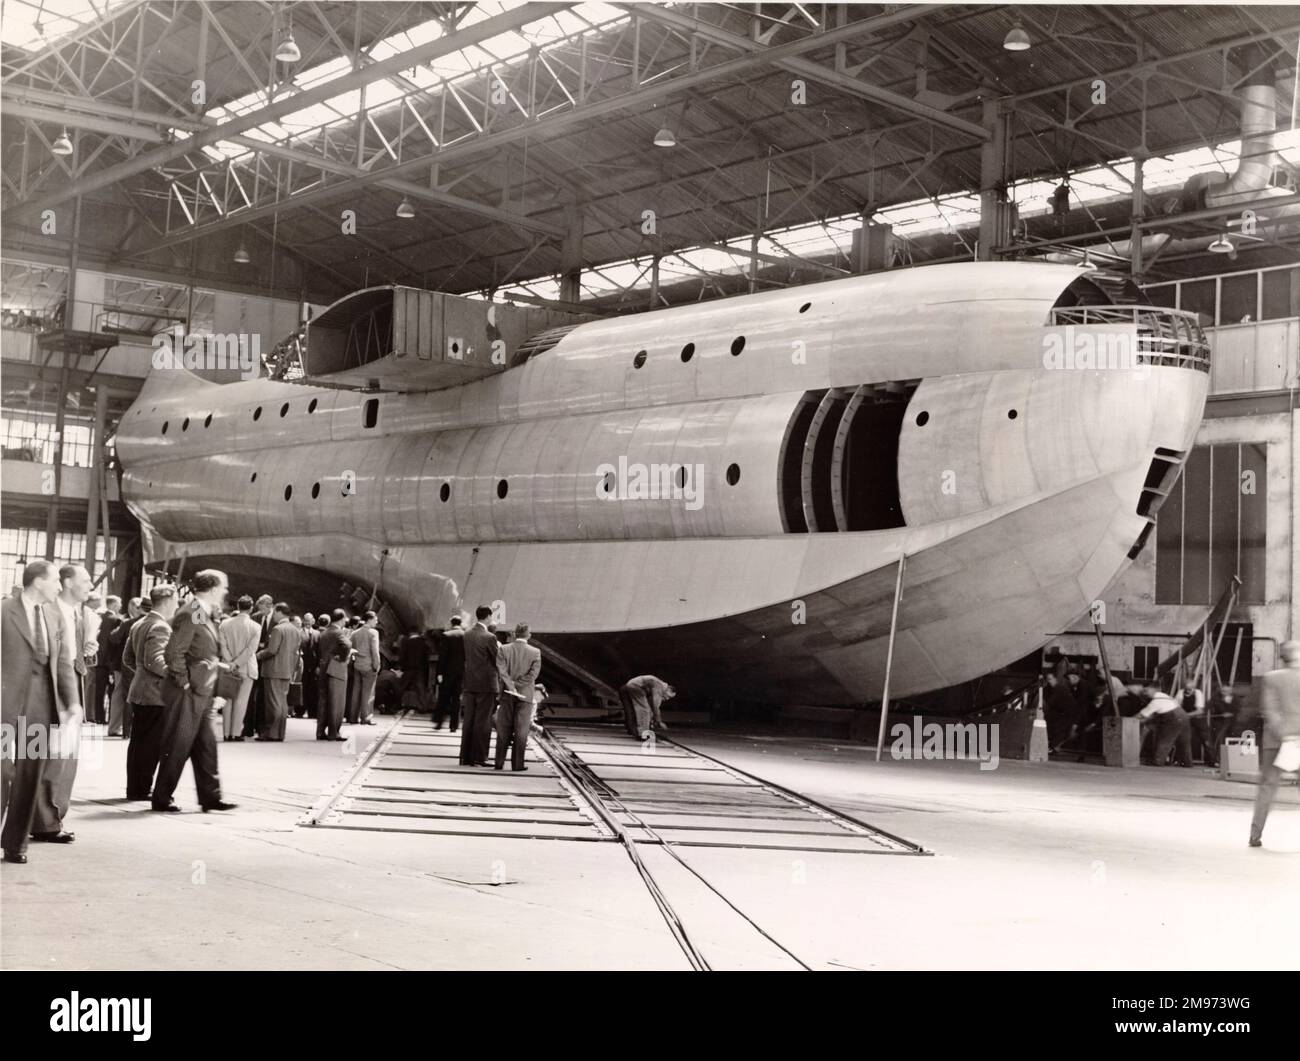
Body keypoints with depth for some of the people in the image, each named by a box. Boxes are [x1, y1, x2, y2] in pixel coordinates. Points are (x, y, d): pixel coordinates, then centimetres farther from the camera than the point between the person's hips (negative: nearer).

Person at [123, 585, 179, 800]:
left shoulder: (138, 625, 14)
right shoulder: (160, 627, -16)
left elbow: (127, 658, 18)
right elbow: (154, 661, -25)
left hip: (139, 692, 10)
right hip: (155, 694, -10)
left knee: (139, 742, 13)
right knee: (152, 743, -4)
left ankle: (135, 787, 18)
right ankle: (141, 788, -2)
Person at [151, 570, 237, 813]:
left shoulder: (204, 614, 12)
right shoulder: (191, 614, -17)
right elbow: (173, 652, -22)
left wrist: (216, 665, 11)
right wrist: (184, 683, -18)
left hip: (201, 693, 10)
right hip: (187, 693, -10)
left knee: (205, 745, 11)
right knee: (177, 747, -1)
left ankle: (210, 796, 17)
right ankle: (161, 799, 9)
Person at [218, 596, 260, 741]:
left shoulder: (225, 624, 0)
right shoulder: (255, 627, -7)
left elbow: (223, 646, -5)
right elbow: (251, 649, -14)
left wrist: (231, 663, -8)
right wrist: (236, 664, -13)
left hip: (228, 668, 2)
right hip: (247, 669, -2)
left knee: (228, 699, 8)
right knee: (241, 700, 1)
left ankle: (226, 733, 8)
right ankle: (236, 733, -3)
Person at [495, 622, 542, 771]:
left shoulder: (503, 649, -3)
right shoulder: (535, 652, -6)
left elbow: (501, 670, -11)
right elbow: (533, 673, -11)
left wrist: (512, 686, -11)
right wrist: (517, 685, -8)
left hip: (507, 694, 2)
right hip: (525, 695, -2)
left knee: (503, 729, 8)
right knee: (521, 730, 3)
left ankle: (499, 762, 9)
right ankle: (517, 763, 3)